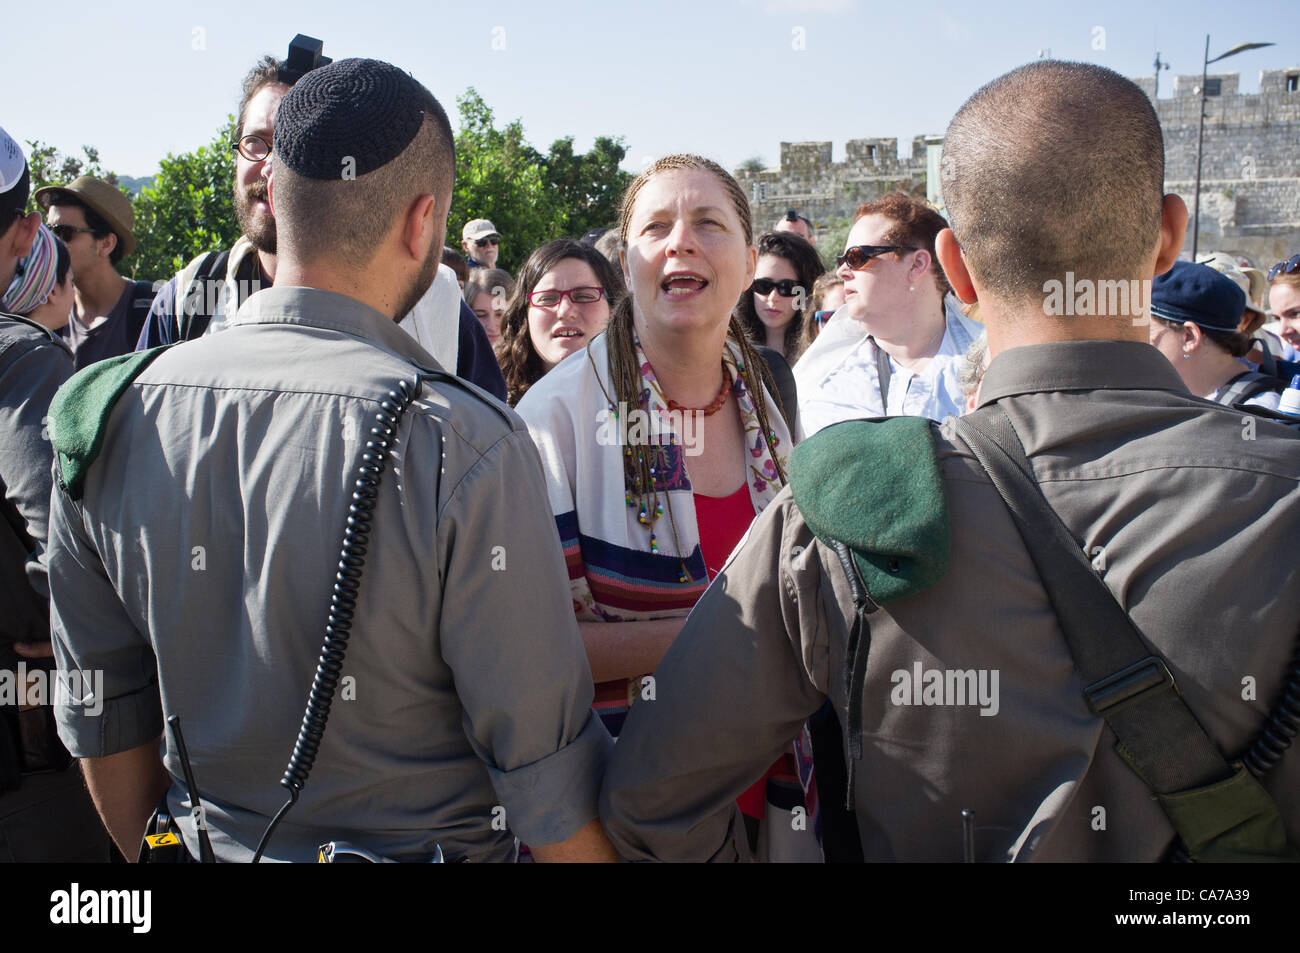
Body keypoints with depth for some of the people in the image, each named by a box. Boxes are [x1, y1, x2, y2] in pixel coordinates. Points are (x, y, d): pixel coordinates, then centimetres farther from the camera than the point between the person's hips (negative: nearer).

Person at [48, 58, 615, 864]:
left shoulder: (110, 415, -9)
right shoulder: (465, 445, -26)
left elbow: (105, 721, 2)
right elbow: (548, 776, -22)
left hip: (212, 842, 4)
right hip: (429, 844, -4)